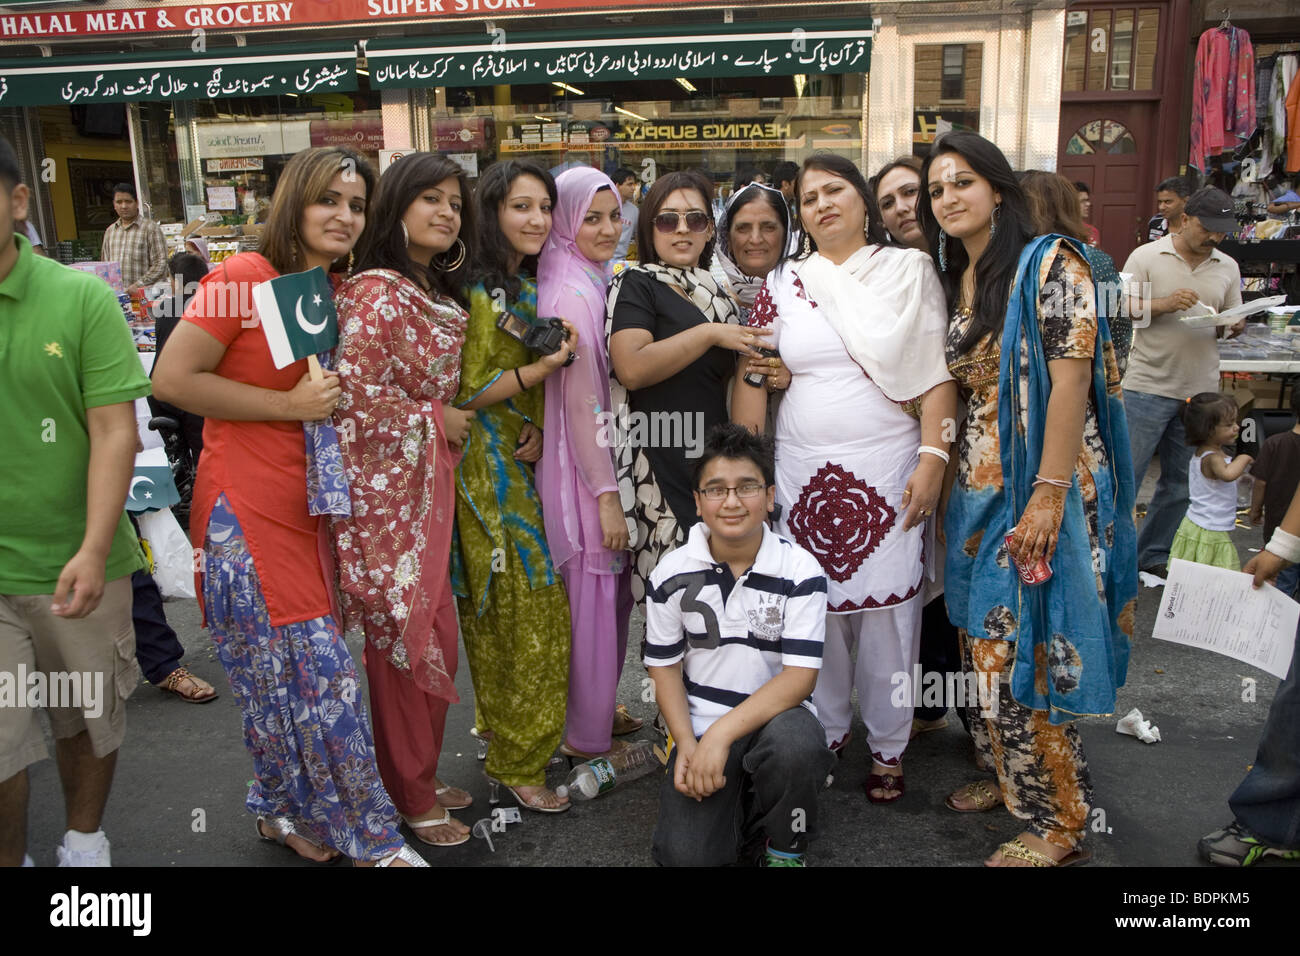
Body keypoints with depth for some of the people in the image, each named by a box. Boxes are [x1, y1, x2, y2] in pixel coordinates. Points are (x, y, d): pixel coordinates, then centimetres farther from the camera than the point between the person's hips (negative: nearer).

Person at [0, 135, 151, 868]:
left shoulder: (83, 298, -8)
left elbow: (115, 432, -10)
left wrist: (92, 551, -18)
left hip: (75, 564, 0)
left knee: (91, 720, 16)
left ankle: (85, 845, 39)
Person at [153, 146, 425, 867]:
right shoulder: (247, 277, -11)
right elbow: (171, 378, -15)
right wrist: (290, 405, -16)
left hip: (312, 505, 7)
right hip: (249, 511, -7)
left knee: (310, 671, 13)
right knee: (317, 673, -2)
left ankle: (285, 809, 33)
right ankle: (372, 839, 11)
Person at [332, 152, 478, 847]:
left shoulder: (438, 294, 13)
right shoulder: (376, 292, -14)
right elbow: (355, 393, -24)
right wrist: (437, 420, -12)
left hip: (430, 483, 8)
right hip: (385, 487, -8)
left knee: (436, 633, 14)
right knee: (404, 639, 2)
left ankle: (424, 774, 32)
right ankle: (411, 799, 20)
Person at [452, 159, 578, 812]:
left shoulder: (536, 287, 14)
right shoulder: (476, 292, -12)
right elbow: (465, 394, -14)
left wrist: (540, 429, -3)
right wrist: (547, 366, -21)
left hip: (532, 462, 8)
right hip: (488, 469, -8)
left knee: (533, 604, 13)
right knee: (519, 608, -3)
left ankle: (502, 729, 30)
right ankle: (516, 764, 12)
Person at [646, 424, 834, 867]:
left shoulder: (800, 570, -11)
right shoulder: (672, 573, -4)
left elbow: (800, 676, -16)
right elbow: (665, 667, 4)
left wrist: (722, 733, -25)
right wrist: (688, 745, -10)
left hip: (777, 715, -1)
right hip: (701, 727, 1)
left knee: (793, 740, -36)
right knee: (686, 855, -17)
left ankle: (785, 849, -3)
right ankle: (738, 803, 19)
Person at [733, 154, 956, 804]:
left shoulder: (910, 270, 4)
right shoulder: (783, 284, 9)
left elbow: (936, 372, -1)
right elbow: (751, 379, 8)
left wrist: (933, 458, -10)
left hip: (888, 471, -2)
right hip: (803, 473, 2)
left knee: (886, 611, 3)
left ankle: (887, 747, 22)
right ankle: (824, 734, 27)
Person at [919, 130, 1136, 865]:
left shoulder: (1050, 263, -9)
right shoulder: (955, 283, 13)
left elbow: (1071, 378, -16)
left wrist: (1049, 495, -21)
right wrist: (947, 480, 8)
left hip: (1040, 486, -7)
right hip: (979, 487, 7)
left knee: (1025, 651, -4)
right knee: (987, 641, 13)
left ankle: (1058, 823, 12)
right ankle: (1013, 777, 31)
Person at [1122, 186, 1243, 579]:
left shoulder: (1228, 267, 11)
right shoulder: (1147, 256, -2)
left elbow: (1237, 318, 16)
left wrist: (1233, 324, -7)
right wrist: (1164, 304, -21)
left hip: (1200, 391, 5)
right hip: (1148, 386, -5)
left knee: (1181, 483, 10)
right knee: (1125, 475, -3)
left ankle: (1152, 555, 23)